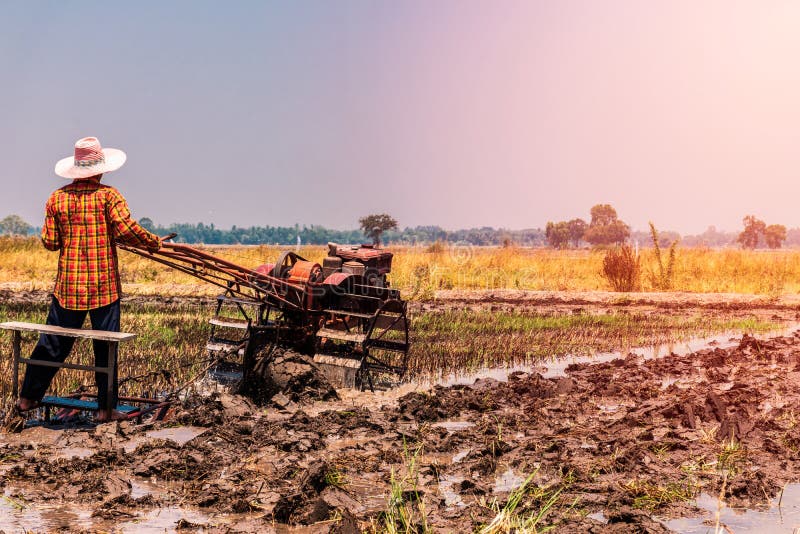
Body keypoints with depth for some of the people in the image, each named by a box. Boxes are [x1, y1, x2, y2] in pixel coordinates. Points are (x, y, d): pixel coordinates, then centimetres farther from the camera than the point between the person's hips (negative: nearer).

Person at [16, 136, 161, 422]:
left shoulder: (57, 198, 4)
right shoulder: (108, 194, -6)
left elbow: (49, 241, 3)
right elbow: (127, 229, -16)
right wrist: (154, 242, -1)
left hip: (68, 285, 3)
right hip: (104, 285, -3)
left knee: (52, 343, 13)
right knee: (105, 348, 5)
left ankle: (28, 397, 21)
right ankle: (106, 408, 9)